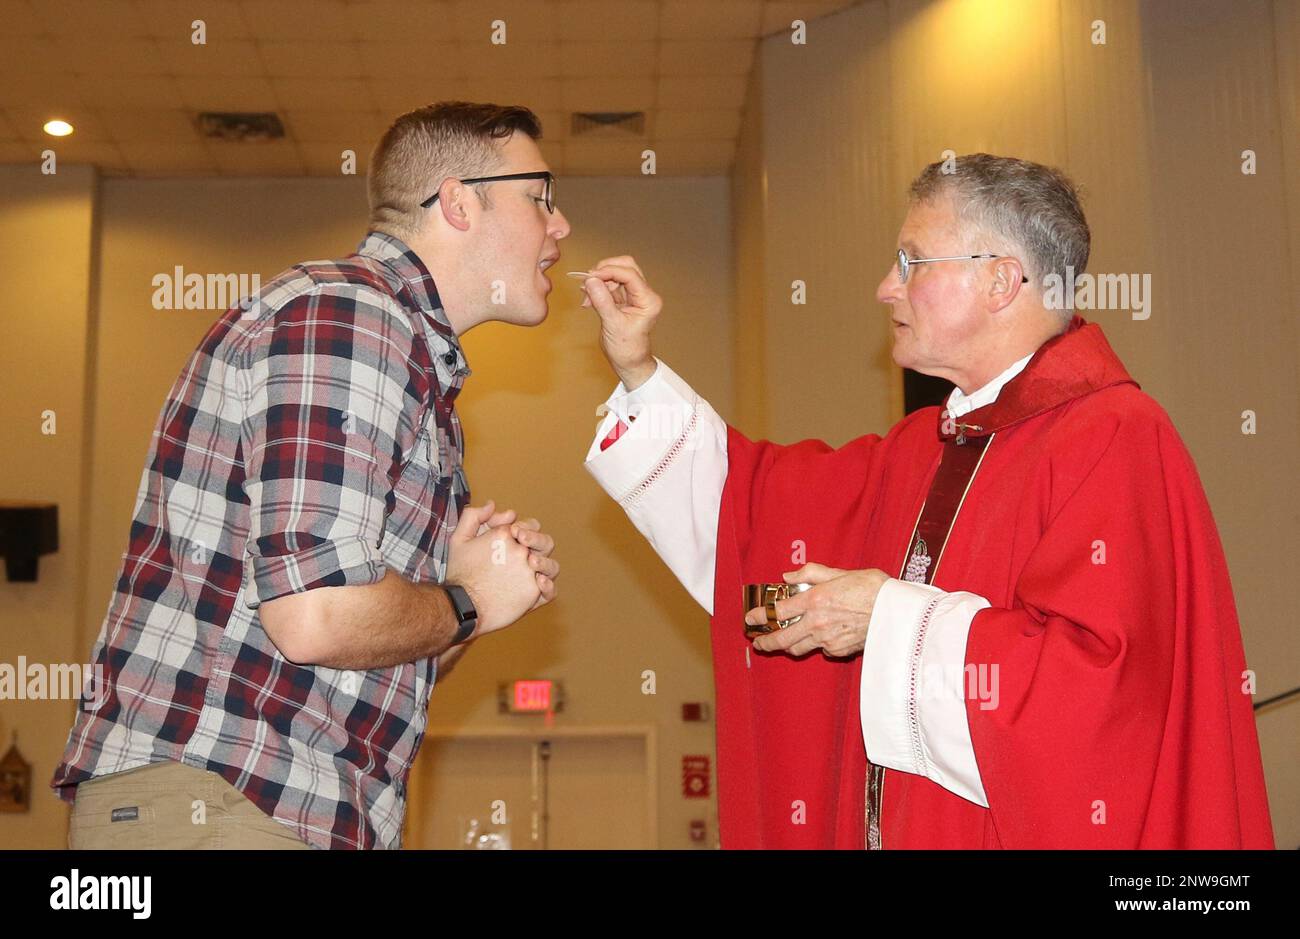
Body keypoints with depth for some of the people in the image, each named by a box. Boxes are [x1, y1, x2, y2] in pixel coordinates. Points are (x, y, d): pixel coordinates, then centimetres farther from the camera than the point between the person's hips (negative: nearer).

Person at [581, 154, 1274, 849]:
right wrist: (638, 370, 12)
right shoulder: (924, 447, 10)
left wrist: (892, 616, -19)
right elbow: (748, 509, 16)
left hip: (1035, 827, -7)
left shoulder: (1114, 440, -17)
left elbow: (1096, 678, -26)